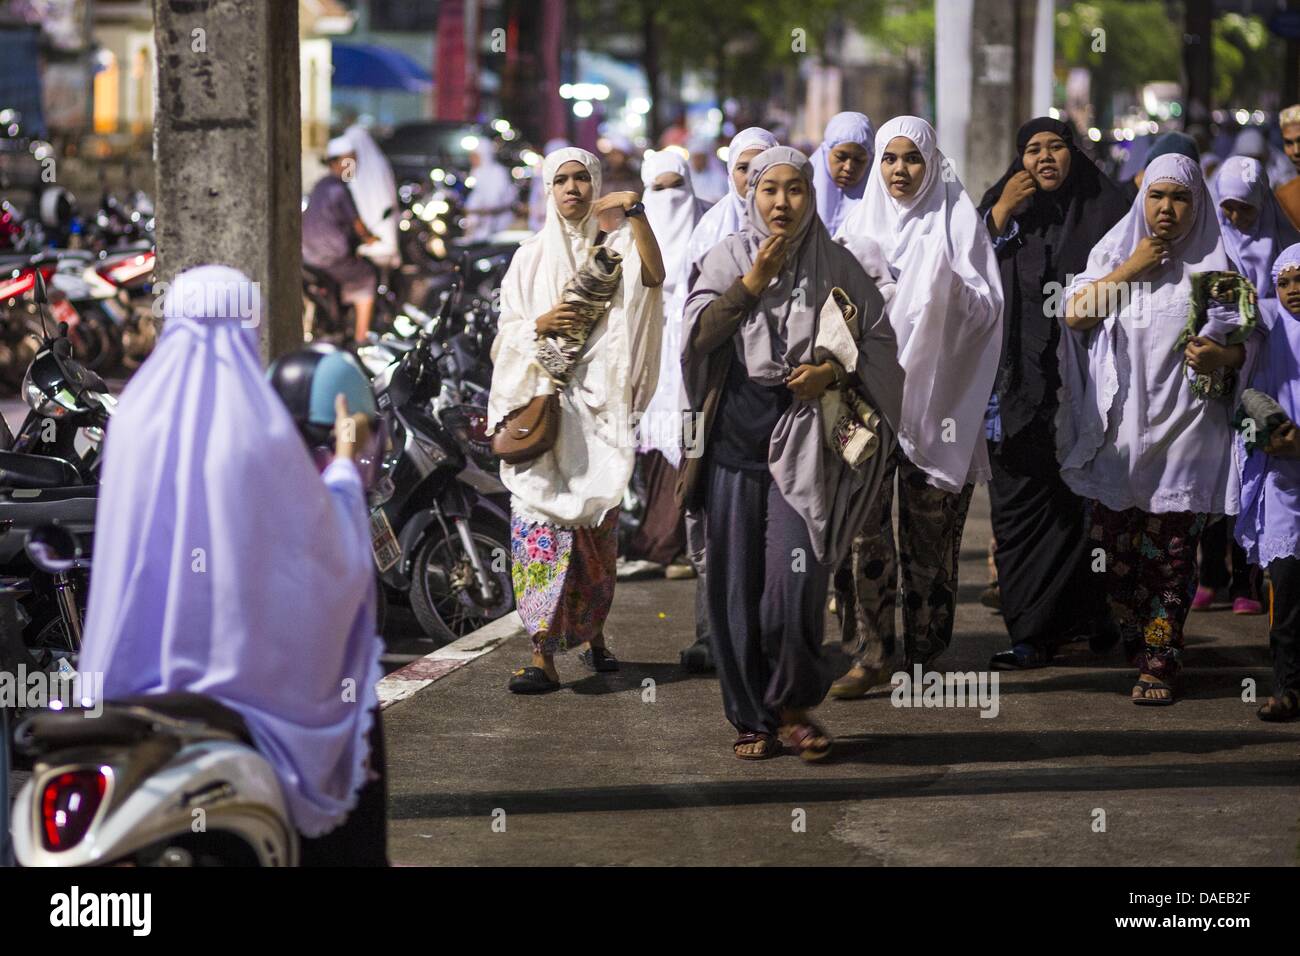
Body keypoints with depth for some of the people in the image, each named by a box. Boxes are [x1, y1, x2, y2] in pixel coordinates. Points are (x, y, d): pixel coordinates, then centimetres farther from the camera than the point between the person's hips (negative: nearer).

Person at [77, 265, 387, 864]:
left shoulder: (135, 413, -1)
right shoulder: (259, 425, -14)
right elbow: (332, 542, -5)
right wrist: (345, 461, 9)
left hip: (144, 654, 5)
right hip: (245, 652, -5)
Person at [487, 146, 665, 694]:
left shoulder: (615, 248, 8)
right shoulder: (531, 259, 15)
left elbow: (654, 275, -14)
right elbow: (506, 331, 11)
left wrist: (635, 214, -25)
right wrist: (539, 327, -10)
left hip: (600, 400, 0)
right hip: (542, 397, 1)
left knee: (598, 520, 3)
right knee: (537, 516, -13)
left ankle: (592, 634, 22)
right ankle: (543, 655, -19)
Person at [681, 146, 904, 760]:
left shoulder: (835, 265, 7)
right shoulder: (728, 258, 7)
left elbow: (879, 341, 9)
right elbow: (697, 334, -4)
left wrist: (834, 372, -8)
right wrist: (752, 281, -10)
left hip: (802, 444, -1)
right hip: (734, 440, 1)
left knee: (795, 582, -12)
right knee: (737, 587, 2)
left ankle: (792, 706, 7)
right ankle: (751, 718, 13)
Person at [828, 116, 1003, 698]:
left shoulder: (957, 221, 4)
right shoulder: (863, 223, 14)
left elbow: (985, 308, -2)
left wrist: (947, 286, -21)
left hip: (932, 389, -2)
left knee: (930, 528, 0)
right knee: (863, 521, -8)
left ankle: (924, 654, 8)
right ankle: (870, 651, -4)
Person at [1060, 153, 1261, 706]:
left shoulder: (1215, 266, 5)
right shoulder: (1115, 253, 12)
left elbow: (1245, 343, 4)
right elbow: (1075, 314, 0)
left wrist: (1222, 358, -18)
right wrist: (1131, 271, -6)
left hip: (1183, 429, -2)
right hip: (1117, 426, 2)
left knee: (1170, 549, -6)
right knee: (1116, 546, 1)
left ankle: (1159, 663, -2)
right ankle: (1132, 646, 18)